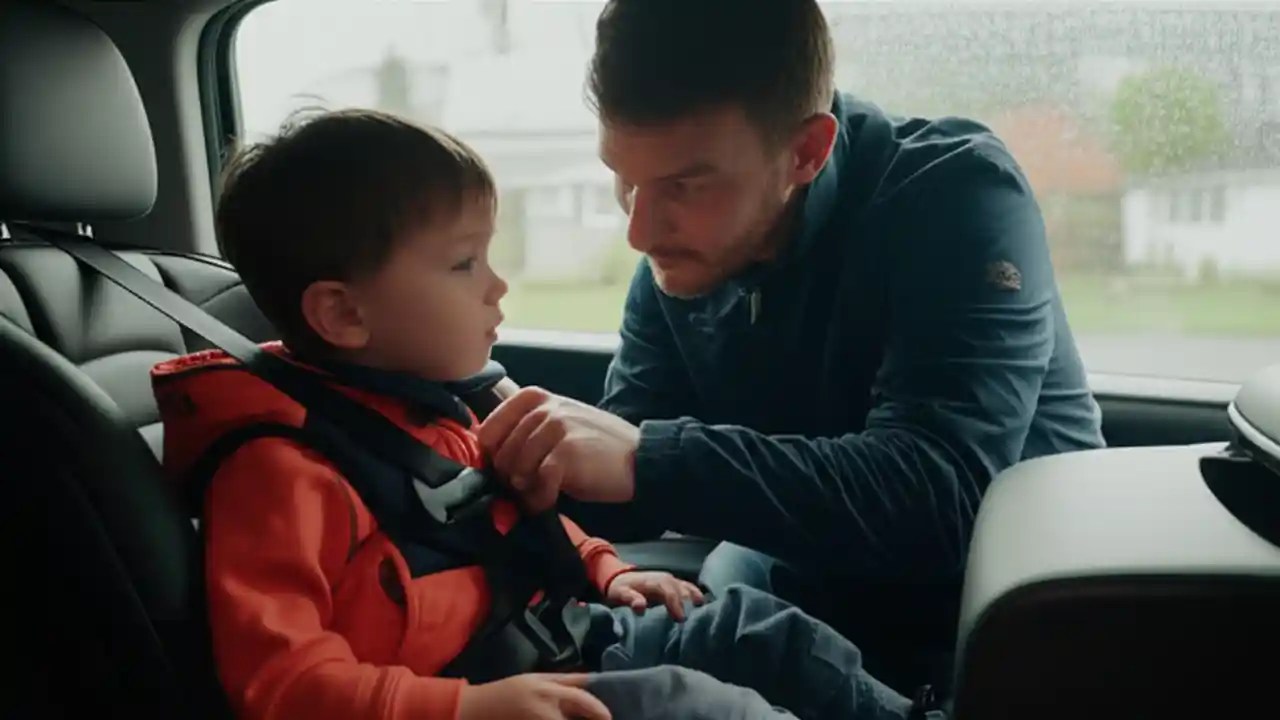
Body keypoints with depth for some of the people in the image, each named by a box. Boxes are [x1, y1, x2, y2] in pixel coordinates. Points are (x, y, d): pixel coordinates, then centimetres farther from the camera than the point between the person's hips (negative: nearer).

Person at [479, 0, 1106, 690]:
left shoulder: (956, 191, -23)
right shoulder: (680, 258, -5)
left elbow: (943, 494, -36)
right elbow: (623, 487, -5)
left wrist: (647, 462, -43)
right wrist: (521, 458, -27)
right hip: (820, 579, 5)